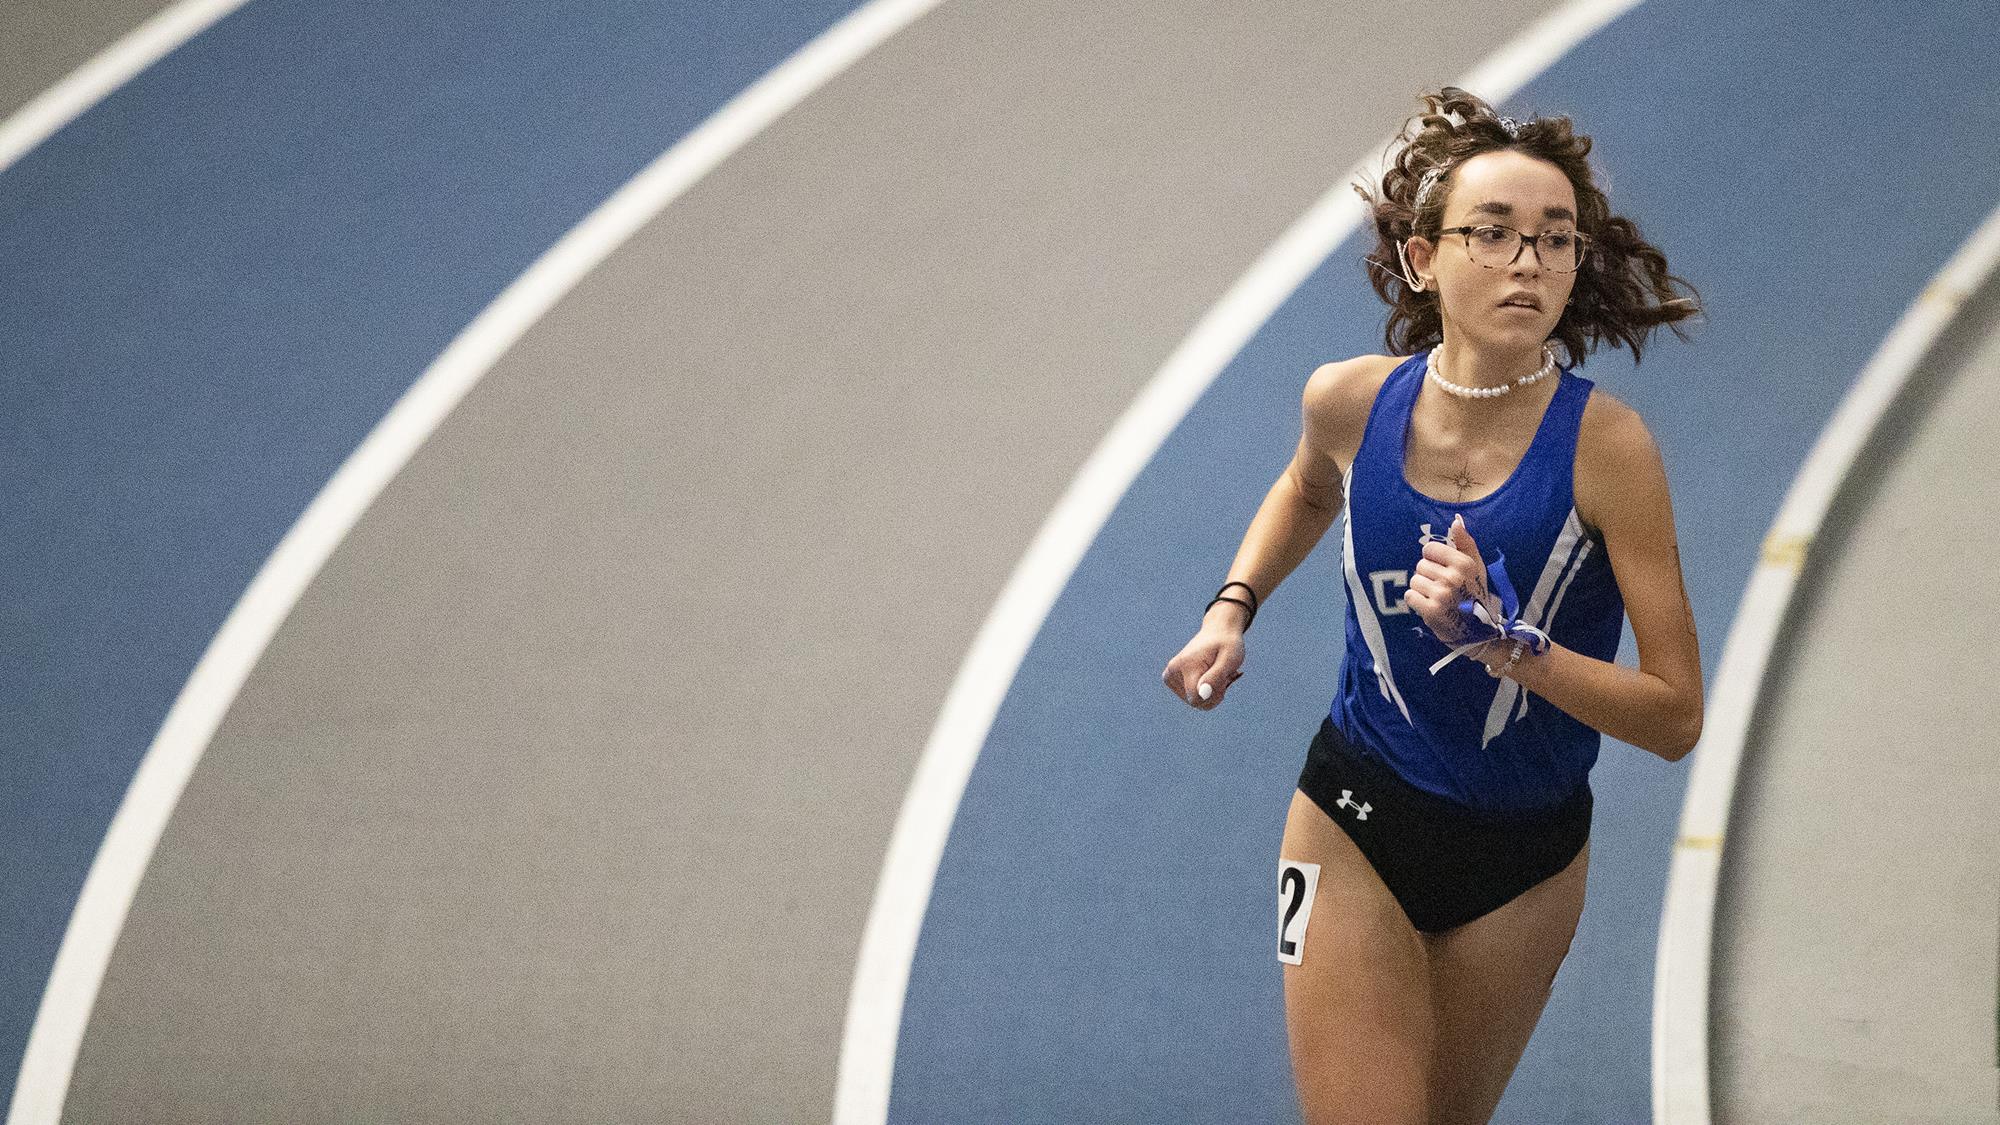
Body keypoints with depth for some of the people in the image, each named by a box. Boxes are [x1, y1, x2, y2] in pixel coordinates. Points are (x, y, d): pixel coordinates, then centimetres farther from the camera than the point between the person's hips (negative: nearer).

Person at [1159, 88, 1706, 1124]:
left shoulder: (1604, 445, -21)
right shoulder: (1351, 402, -13)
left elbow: (1676, 717, -20)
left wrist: (1503, 640, -30)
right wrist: (1232, 608, 2)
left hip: (1523, 866, 0)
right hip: (1356, 828, 0)